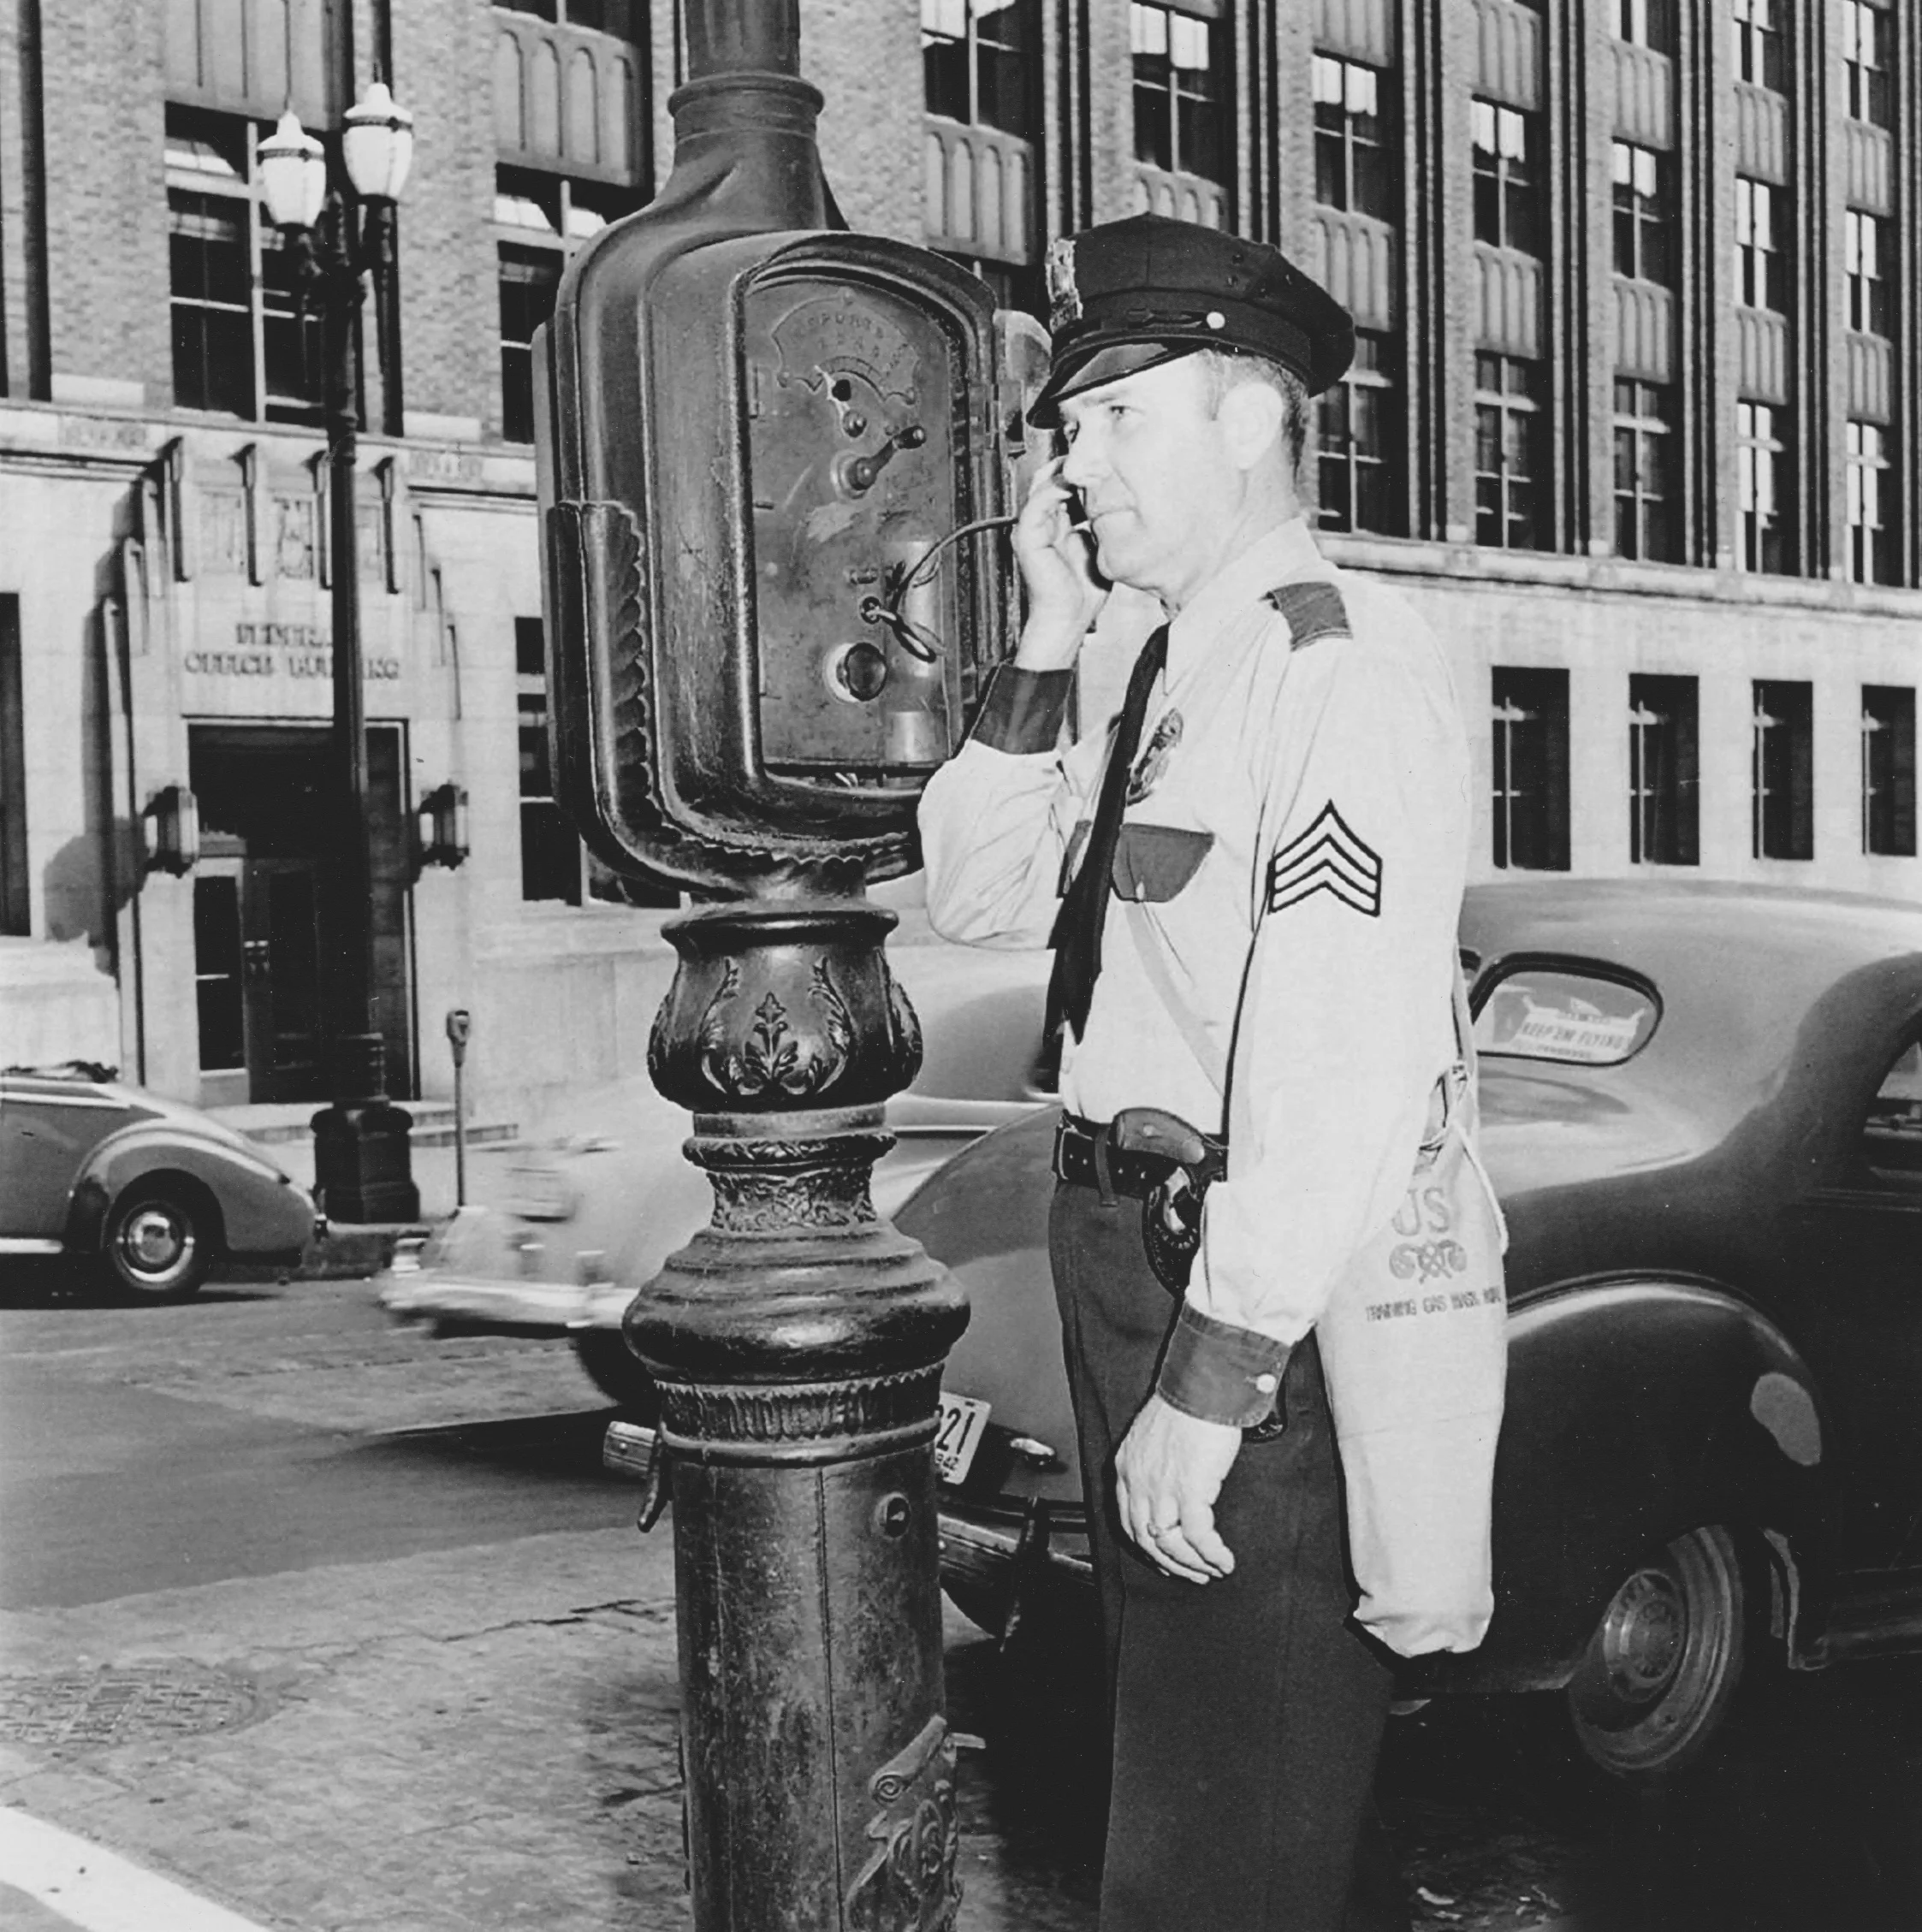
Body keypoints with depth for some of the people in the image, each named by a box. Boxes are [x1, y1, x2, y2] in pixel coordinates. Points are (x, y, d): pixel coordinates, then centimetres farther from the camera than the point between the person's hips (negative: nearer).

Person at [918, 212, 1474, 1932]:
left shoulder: (1338, 661, -17)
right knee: (1175, 1742, 25)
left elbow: (1343, 1065, -24)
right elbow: (982, 897, 10)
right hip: (1127, 1256, 10)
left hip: (1265, 1313, -10)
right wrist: (1048, 647, 0)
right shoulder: (1170, 674, 13)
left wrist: (1210, 1385, -24)